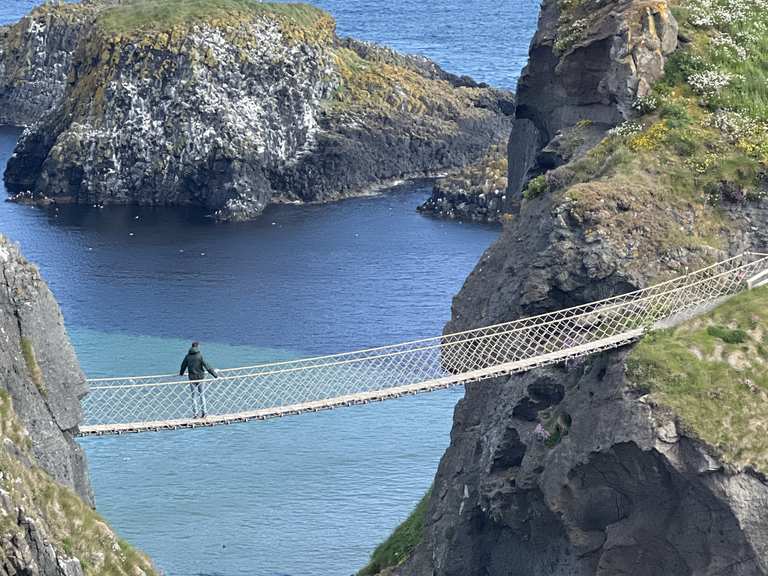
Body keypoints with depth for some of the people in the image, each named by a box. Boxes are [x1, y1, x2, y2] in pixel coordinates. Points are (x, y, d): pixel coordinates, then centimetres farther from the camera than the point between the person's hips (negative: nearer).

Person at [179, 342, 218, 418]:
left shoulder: (188, 356, 1)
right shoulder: (200, 355, -10)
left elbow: (183, 366, 15)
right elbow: (207, 366, -12)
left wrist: (181, 373, 35)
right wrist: (215, 375, -8)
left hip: (192, 378, 2)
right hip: (200, 377, -2)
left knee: (194, 396, 7)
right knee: (202, 395, 8)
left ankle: (195, 414, 6)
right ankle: (203, 412, 5)